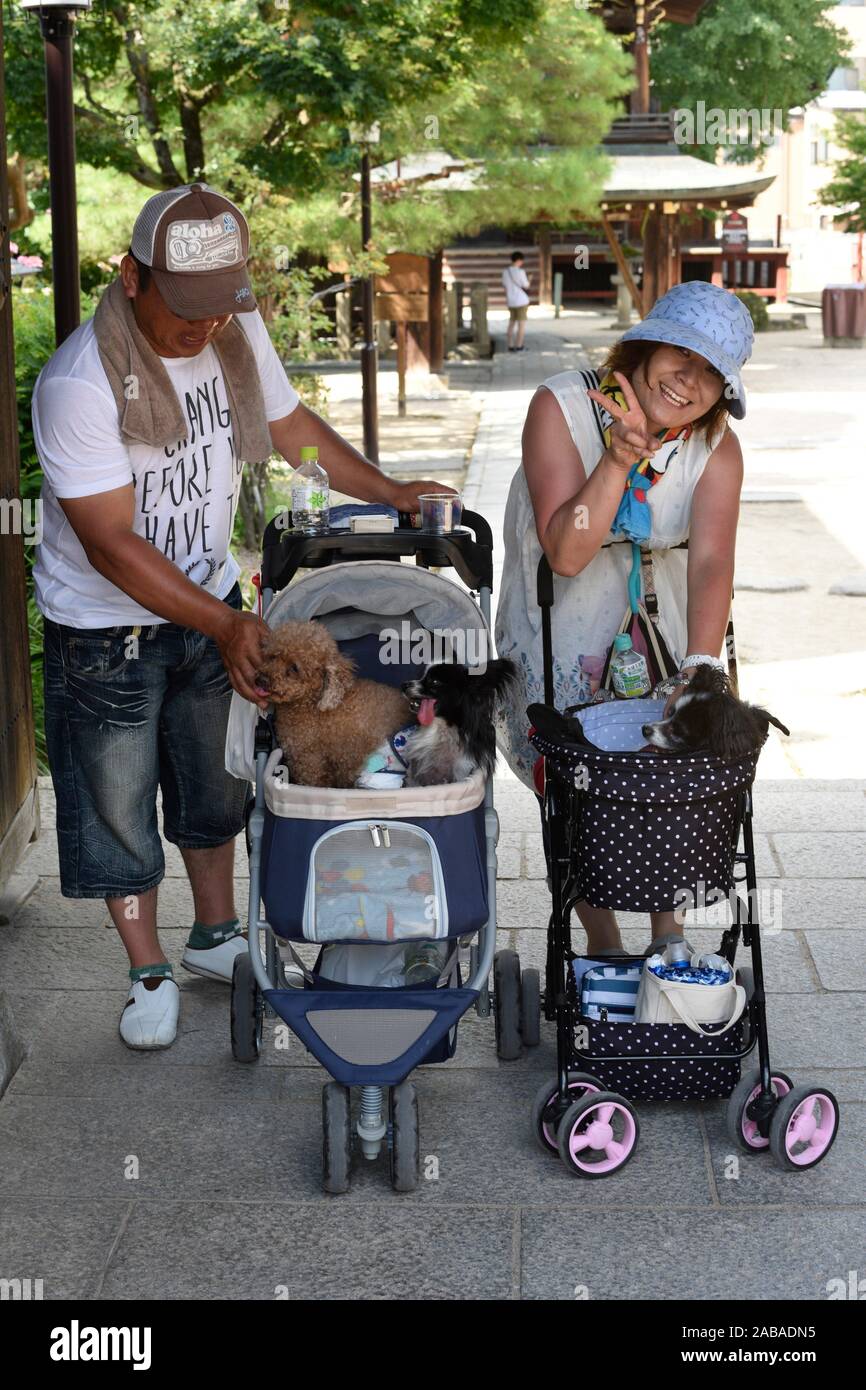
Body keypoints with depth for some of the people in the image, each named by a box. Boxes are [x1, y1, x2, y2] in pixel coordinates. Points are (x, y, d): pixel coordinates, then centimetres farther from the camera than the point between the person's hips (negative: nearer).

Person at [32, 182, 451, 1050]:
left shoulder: (236, 334, -9)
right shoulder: (78, 384, -29)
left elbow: (291, 426, 9)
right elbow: (112, 545, -29)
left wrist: (391, 493, 0)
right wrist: (225, 626, -35)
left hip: (210, 605, 6)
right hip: (106, 629, -5)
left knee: (211, 788, 20)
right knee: (116, 809, 7)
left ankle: (215, 937, 40)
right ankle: (149, 972, 27)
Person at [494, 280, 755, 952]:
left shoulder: (717, 447, -14)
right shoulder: (561, 406, -21)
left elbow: (711, 561, -28)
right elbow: (566, 553, -28)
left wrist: (700, 668, -42)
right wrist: (618, 459, -40)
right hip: (559, 630, -2)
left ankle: (668, 933, 21)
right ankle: (603, 942, 20)